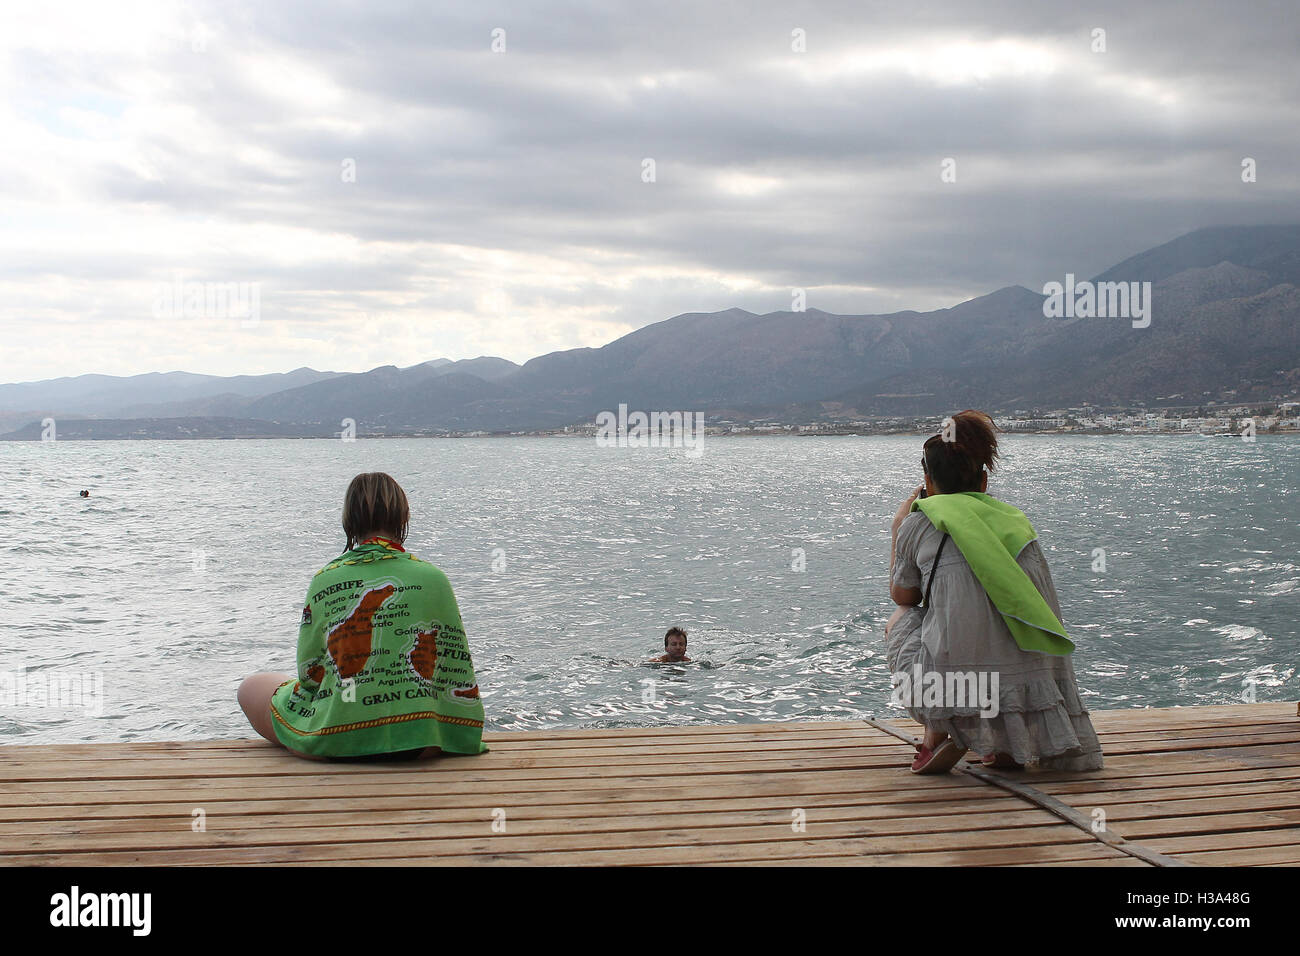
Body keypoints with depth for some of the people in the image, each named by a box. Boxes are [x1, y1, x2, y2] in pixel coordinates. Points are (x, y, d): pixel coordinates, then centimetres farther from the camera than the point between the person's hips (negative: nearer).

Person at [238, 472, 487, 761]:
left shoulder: (325, 579, -2)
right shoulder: (433, 578, 0)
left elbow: (309, 673, 3)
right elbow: (456, 665, 5)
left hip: (339, 739, -3)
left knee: (252, 688, 23)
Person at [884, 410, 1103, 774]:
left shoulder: (919, 522, 6)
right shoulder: (1017, 519, 18)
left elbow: (902, 596, 23)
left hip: (956, 689, -4)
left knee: (899, 620, 26)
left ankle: (938, 735, 8)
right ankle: (1007, 747, 15)